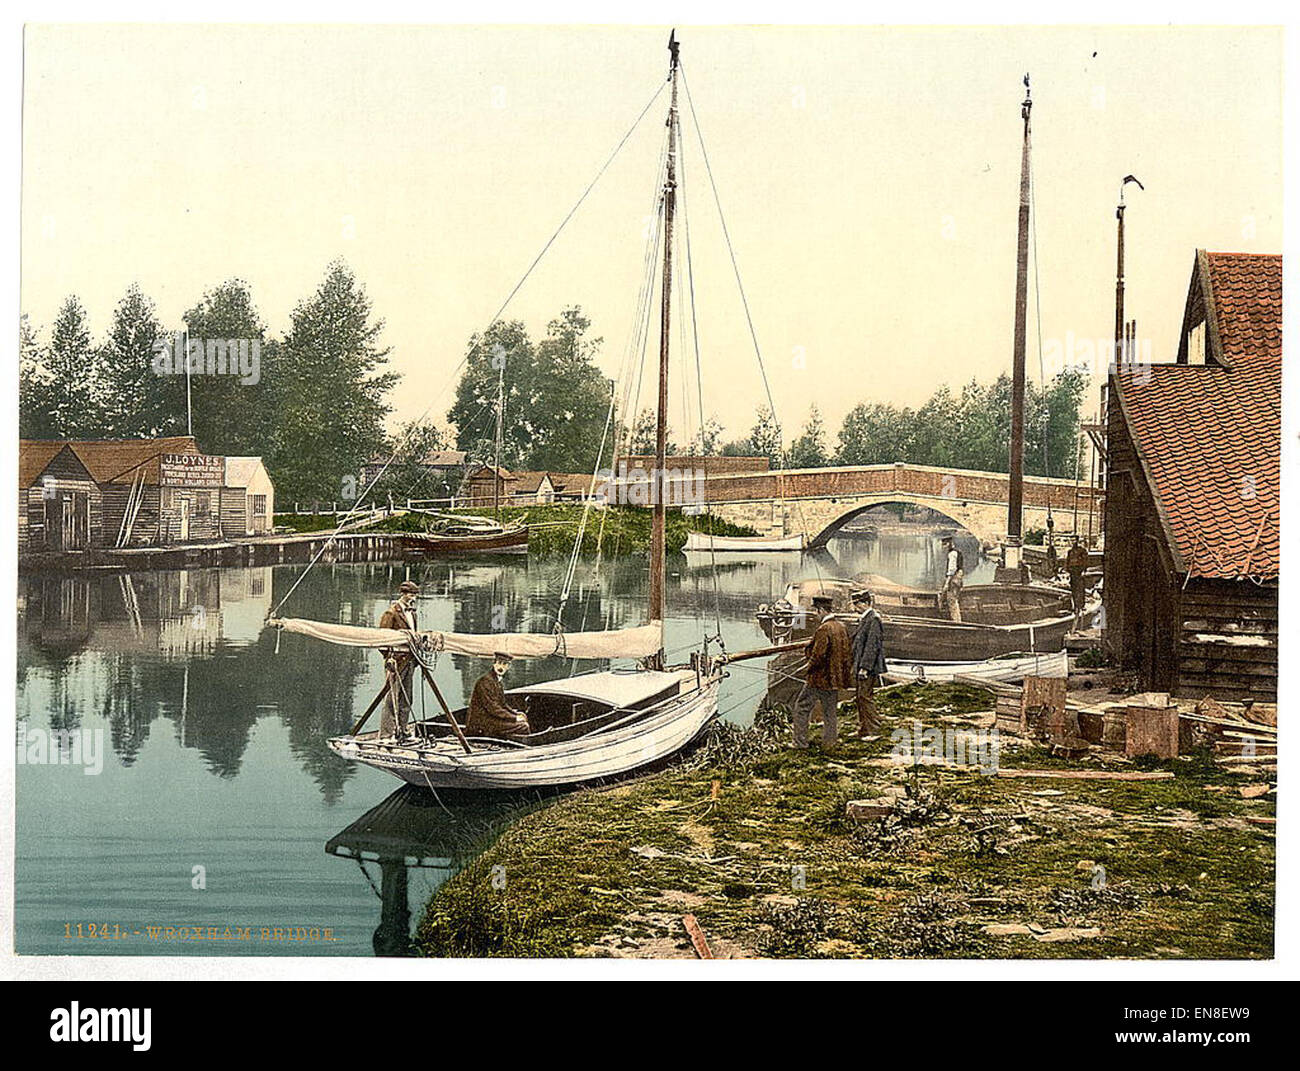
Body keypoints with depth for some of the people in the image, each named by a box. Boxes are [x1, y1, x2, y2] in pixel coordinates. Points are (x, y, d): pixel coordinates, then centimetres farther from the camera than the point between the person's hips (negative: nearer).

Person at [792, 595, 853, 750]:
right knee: (831, 712, 14)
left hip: (819, 679, -8)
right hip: (835, 679, 8)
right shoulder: (841, 627, 7)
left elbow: (818, 655, -23)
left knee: (802, 708, 4)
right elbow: (847, 653, 13)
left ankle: (800, 743, 5)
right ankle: (829, 745, 19)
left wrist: (810, 669, -6)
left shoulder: (824, 629, -20)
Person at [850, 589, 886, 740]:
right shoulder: (865, 619, 16)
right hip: (860, 667, 10)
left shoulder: (874, 619, -15)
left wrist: (864, 668, -22)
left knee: (866, 697, -7)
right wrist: (856, 666, 21)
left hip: (869, 667, -10)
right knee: (861, 698, 13)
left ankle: (874, 732, -2)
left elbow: (872, 645, -20)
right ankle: (863, 731, 20)